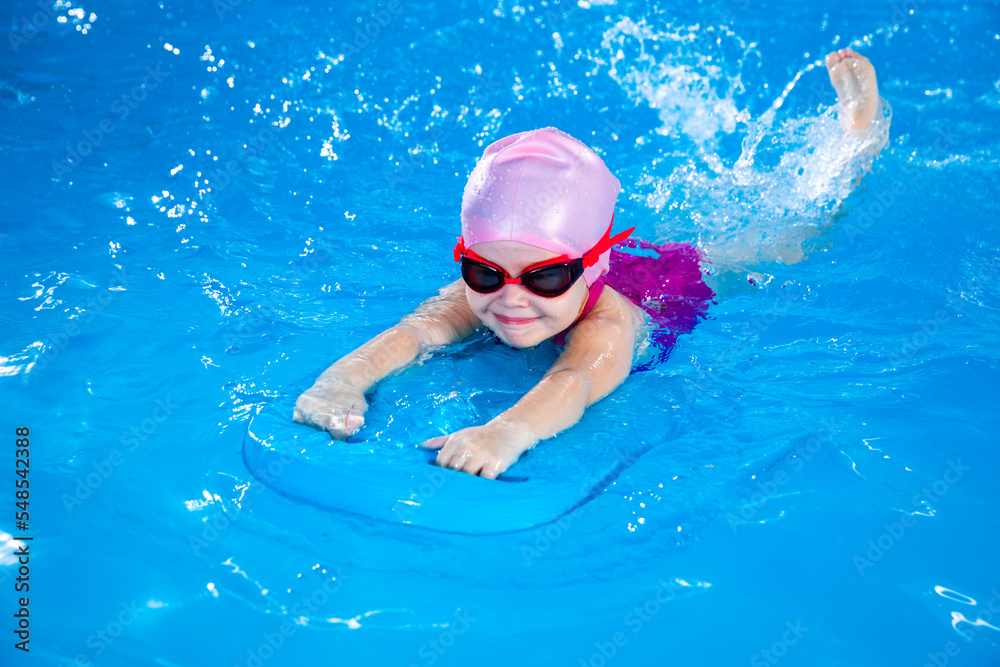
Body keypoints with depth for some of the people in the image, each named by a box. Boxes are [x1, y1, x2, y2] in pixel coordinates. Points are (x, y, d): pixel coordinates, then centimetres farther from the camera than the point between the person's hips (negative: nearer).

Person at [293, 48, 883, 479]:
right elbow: (413, 333, -50)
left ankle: (859, 121, 45)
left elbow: (577, 381, -67)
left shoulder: (607, 319, -49)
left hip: (694, 273, -1)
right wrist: (342, 380, -71)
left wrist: (505, 432, -87)